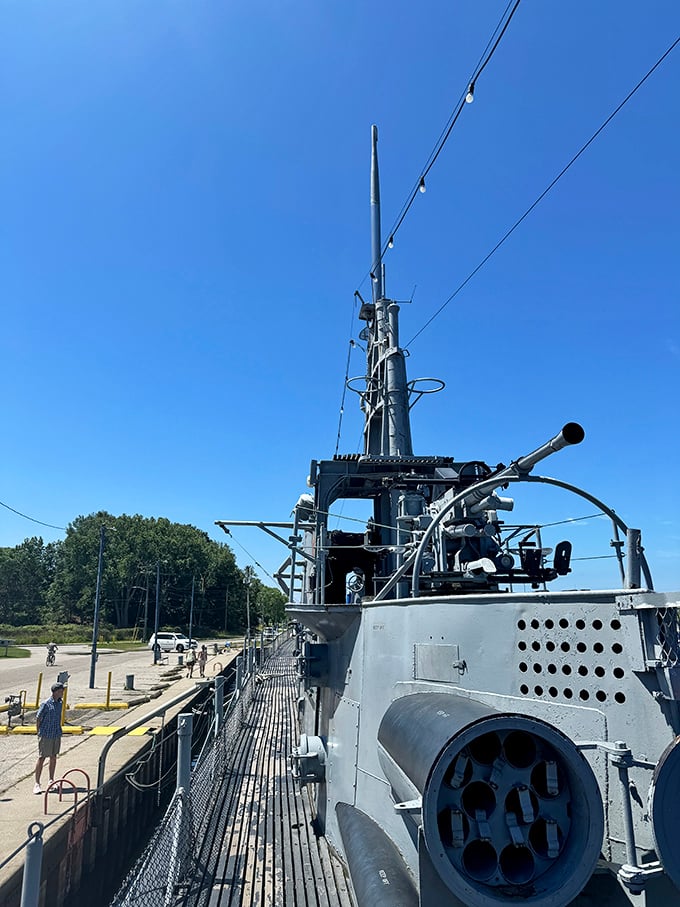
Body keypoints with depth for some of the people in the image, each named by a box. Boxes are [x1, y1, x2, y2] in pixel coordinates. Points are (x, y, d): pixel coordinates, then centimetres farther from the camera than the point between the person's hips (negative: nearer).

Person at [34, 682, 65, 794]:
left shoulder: (60, 703, 5)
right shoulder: (46, 704, -15)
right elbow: (38, 718, -8)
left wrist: (59, 730, 14)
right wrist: (39, 733, -5)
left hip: (57, 735, 6)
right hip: (46, 735, -6)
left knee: (53, 757, 14)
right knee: (42, 758, -1)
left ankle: (51, 780, 26)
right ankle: (37, 784, 7)